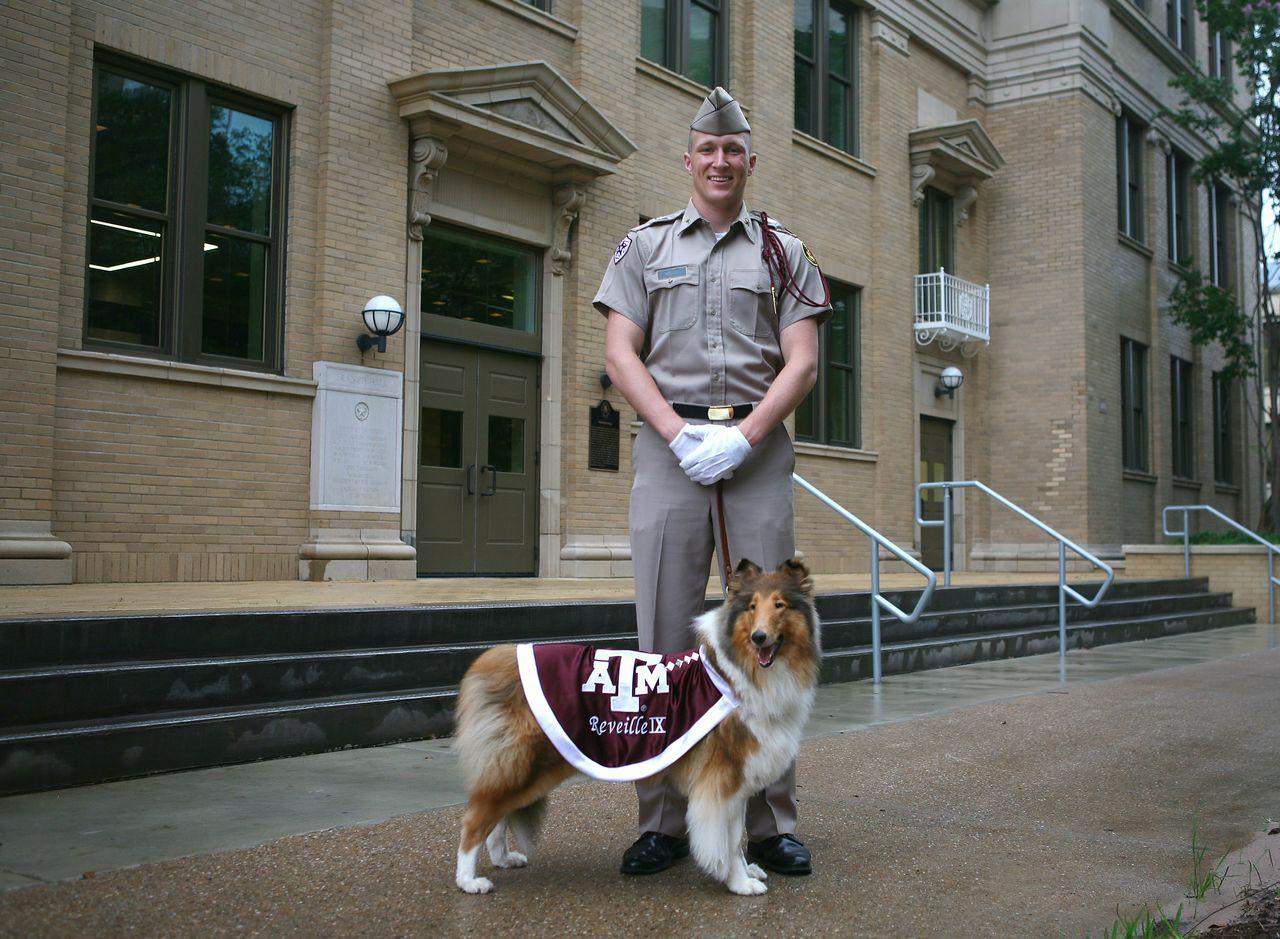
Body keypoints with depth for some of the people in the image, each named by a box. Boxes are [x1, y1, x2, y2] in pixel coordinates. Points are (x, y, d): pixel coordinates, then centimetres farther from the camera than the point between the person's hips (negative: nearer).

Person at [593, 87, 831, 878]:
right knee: (666, 633, -2)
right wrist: (678, 433, -9)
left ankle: (771, 821, 7)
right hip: (670, 446, 0)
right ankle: (664, 821, 6)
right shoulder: (645, 246, 15)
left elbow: (802, 362, 5)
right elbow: (621, 352, 5)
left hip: (757, 448, 0)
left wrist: (742, 436, -10)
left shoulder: (783, 252, 14)